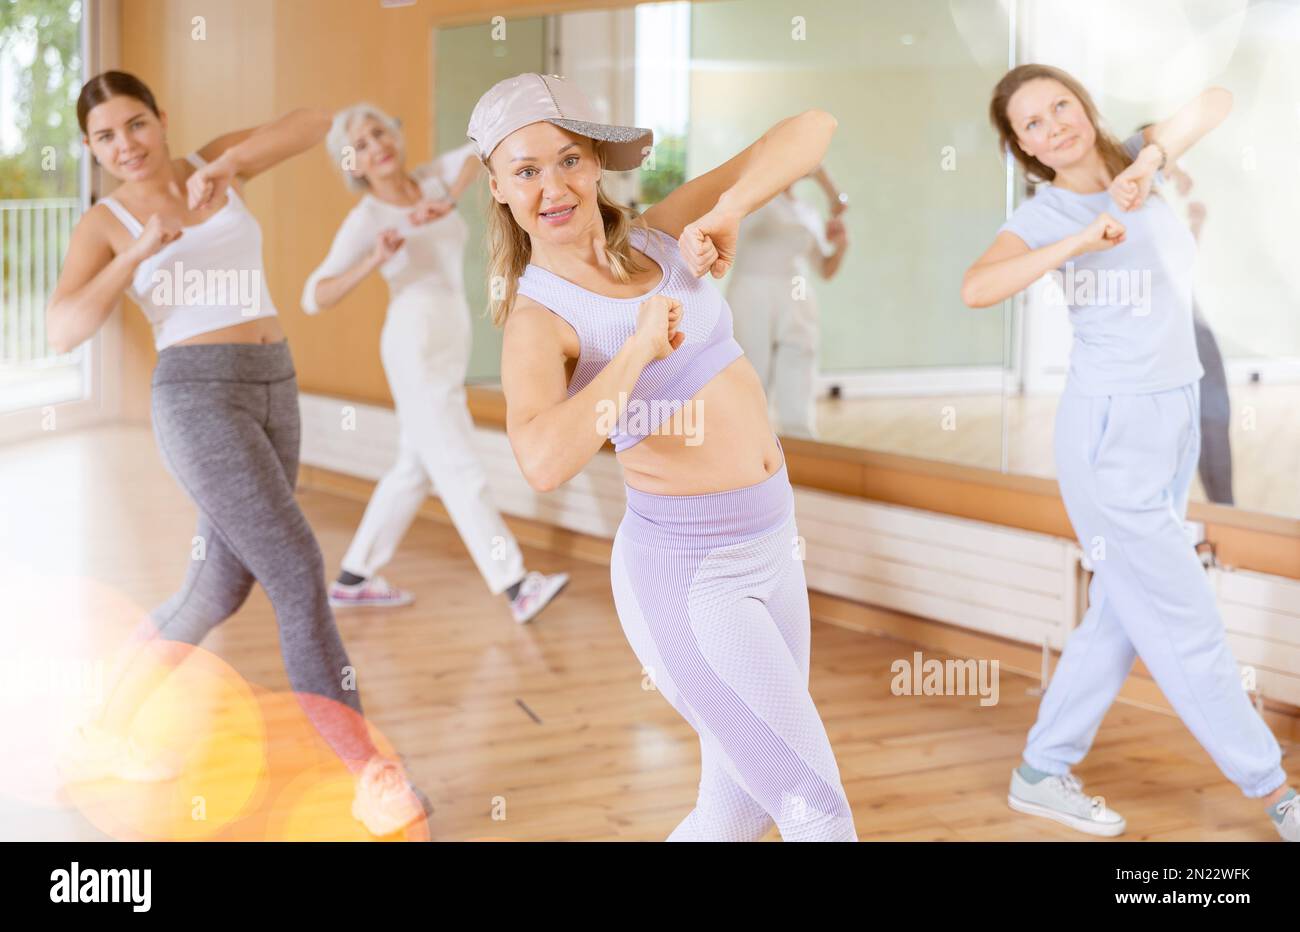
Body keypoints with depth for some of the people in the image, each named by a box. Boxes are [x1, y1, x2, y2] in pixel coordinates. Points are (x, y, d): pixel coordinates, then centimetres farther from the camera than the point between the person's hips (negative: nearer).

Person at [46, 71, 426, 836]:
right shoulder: (102, 227, 3)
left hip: (272, 392, 7)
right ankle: (374, 776, -17)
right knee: (301, 577, -17)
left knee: (220, 590, 14)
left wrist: (229, 162, -13)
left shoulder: (215, 164, 13)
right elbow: (63, 333, -13)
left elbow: (317, 123, 0)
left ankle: (102, 735, 31)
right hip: (200, 400, -6)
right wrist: (137, 253, -23)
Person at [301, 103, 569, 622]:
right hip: (417, 350, -8)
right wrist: (374, 261, -28)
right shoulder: (364, 220, -8)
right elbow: (313, 300, -15)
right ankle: (517, 587, -15)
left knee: (416, 468, 15)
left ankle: (352, 578, 24)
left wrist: (448, 203, -27)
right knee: (459, 470, -12)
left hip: (447, 345, 8)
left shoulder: (430, 180, 7)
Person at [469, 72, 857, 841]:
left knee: (738, 814, 18)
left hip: (769, 545, 7)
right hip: (688, 577, -7)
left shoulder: (661, 235, 1)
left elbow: (813, 129, -2)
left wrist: (723, 213, -17)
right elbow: (545, 463, -36)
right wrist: (638, 351, -28)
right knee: (820, 811, -3)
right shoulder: (538, 320, -15)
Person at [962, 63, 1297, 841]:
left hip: (1176, 421, 7)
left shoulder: (1130, 163, 6)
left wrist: (1153, 156, -16)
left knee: (1125, 611, 12)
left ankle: (1042, 773, 23)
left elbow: (1218, 102, -2)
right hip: (1111, 432, -7)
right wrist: (1083, 239, -33)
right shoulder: (1046, 213, -11)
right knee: (1185, 622, 1)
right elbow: (976, 288, -28)